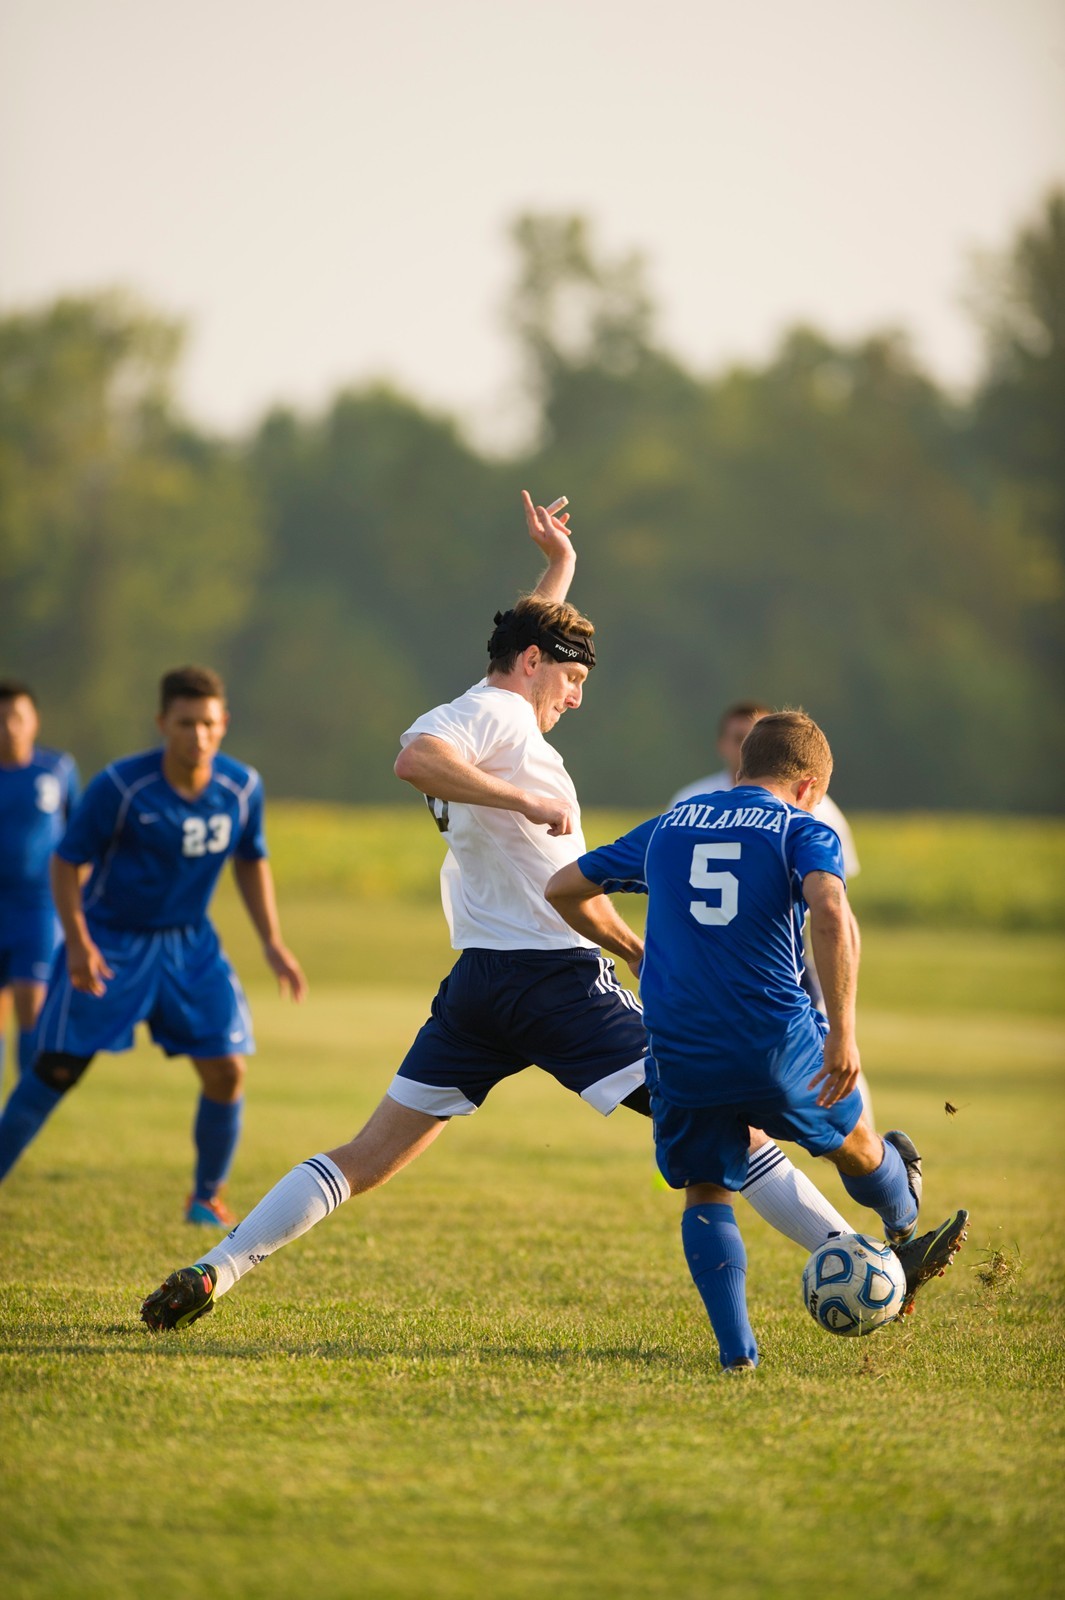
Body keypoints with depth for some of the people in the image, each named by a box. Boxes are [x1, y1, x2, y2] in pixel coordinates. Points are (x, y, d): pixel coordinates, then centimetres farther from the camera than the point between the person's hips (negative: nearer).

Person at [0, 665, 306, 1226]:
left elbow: (251, 862, 10)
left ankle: (207, 1197, 15)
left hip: (190, 946, 4)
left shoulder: (242, 788, -7)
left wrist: (273, 945, 3)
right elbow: (66, 862, -12)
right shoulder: (119, 787, -20)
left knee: (226, 1070, -5)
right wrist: (77, 943, -23)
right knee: (56, 1069, -7)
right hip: (110, 943, -4)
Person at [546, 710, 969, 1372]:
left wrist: (630, 947, 36)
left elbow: (566, 889, 20)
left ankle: (736, 1348, 0)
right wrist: (843, 1034, -22)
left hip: (679, 1052, 2)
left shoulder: (667, 827, 14)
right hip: (778, 1043, -2)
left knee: (706, 1192, 12)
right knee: (853, 1140, 24)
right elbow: (831, 915, -20)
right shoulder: (805, 831, 0)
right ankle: (906, 1236, 50)